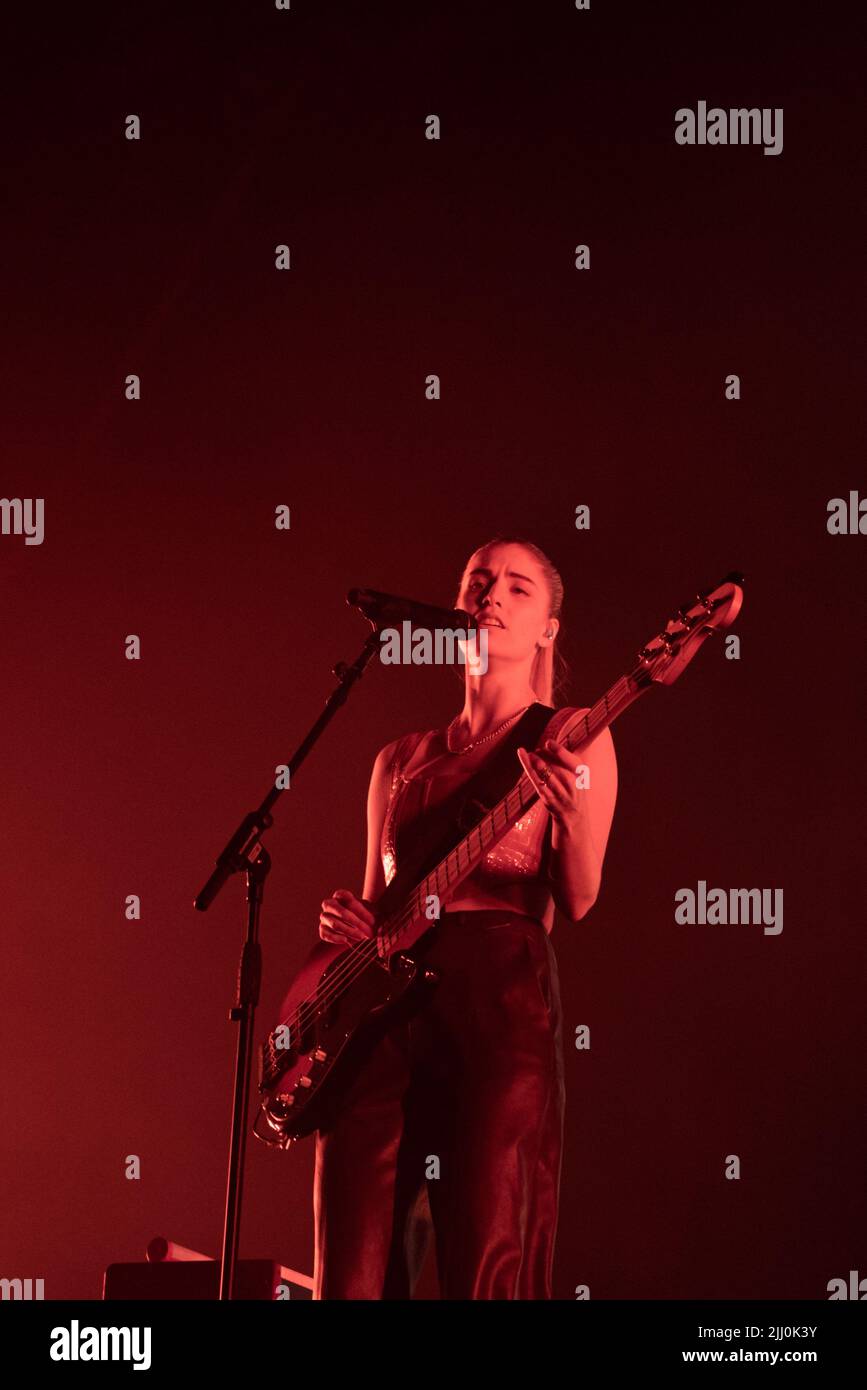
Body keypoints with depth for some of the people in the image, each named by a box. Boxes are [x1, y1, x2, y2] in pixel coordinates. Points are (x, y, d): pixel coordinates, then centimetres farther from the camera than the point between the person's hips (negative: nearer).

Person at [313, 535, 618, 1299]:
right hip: (384, 999, 4)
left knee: (489, 1260, -11)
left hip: (500, 985, -4)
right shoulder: (402, 759, 23)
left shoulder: (571, 738, 10)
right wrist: (346, 921, 3)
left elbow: (577, 900, -2)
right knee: (354, 1268, -4)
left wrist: (574, 814, -23)